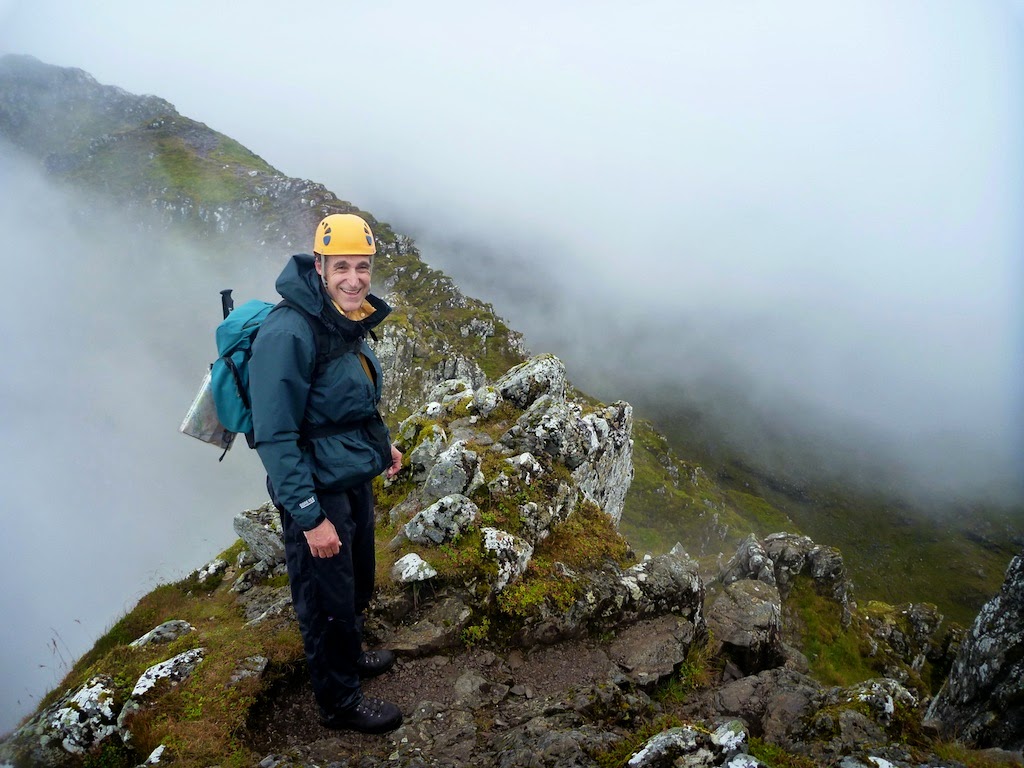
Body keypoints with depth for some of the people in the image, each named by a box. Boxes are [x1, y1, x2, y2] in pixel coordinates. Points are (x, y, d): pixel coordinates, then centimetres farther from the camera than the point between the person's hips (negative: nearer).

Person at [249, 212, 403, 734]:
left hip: (356, 481, 8)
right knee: (328, 601, 11)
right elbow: (274, 437, -25)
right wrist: (309, 517, -23)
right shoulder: (289, 333, -26)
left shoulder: (346, 321, 1)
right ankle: (339, 701, 33)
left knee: (357, 586, 26)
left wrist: (381, 443, 14)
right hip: (318, 494, -8)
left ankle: (348, 656, 51)